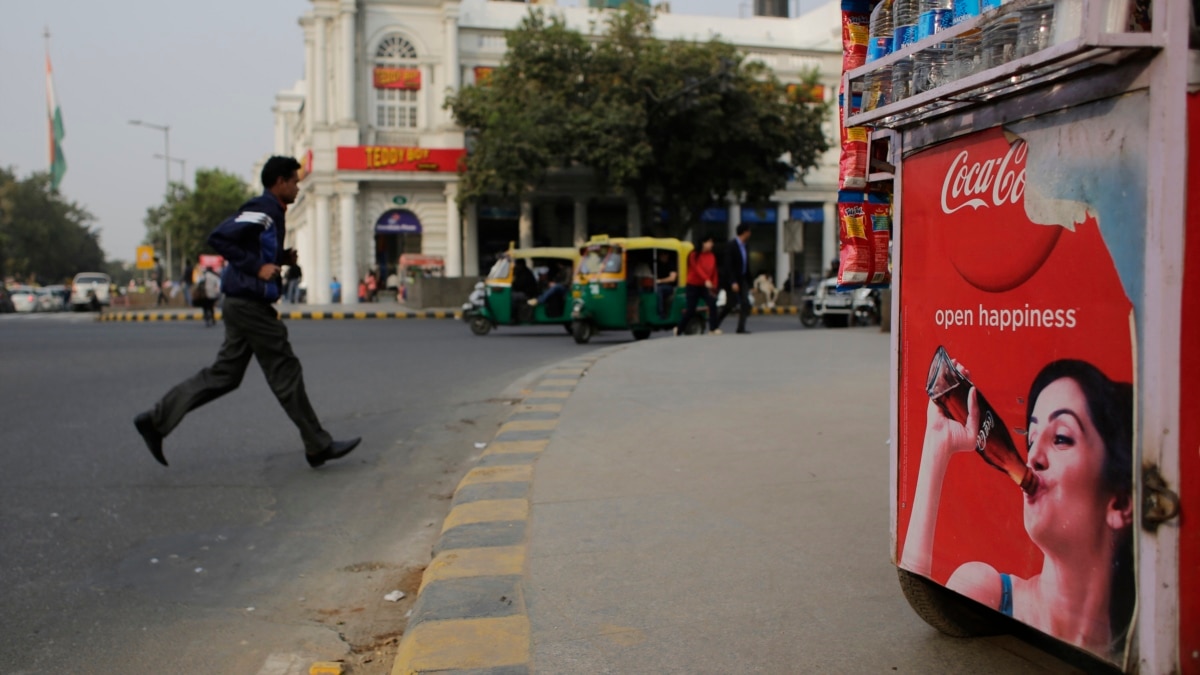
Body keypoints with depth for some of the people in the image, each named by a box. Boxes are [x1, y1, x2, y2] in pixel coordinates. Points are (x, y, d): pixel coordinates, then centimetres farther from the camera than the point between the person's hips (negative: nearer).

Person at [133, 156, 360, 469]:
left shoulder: (270, 214, 16)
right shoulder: (262, 210, -14)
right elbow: (218, 238, -23)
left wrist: (281, 258, 9)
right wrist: (257, 267, -23)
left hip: (243, 304, 10)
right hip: (250, 304, -10)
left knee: (223, 374, 13)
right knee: (286, 373, -3)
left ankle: (156, 419, 16)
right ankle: (318, 446, 4)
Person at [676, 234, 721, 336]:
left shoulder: (712, 256, 5)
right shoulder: (694, 255, -8)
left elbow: (714, 272, 5)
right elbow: (697, 268, -23)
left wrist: (714, 286, -5)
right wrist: (706, 280, -38)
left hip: (705, 287, 4)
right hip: (693, 286, -4)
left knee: (713, 304, -21)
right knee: (690, 310, 0)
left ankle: (713, 328, -19)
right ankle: (679, 329, 23)